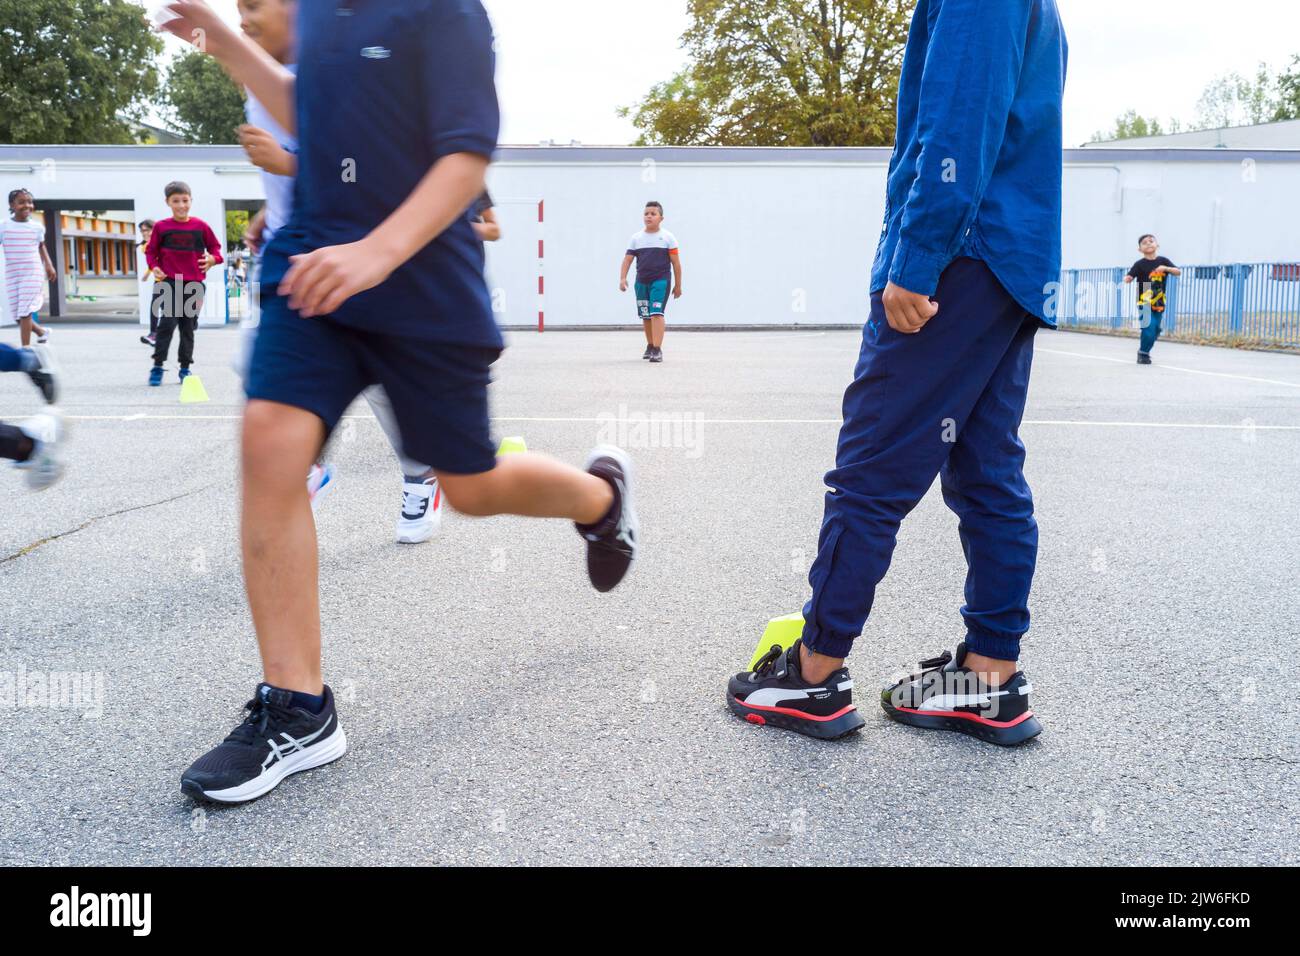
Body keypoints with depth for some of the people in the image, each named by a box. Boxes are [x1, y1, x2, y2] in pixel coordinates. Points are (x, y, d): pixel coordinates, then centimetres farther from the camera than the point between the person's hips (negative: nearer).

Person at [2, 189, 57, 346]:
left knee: (25, 312, -10)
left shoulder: (37, 227, 3)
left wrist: (49, 264, 9)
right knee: (17, 315, 7)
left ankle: (25, 349, -5)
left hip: (33, 274, -2)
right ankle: (41, 331, 34)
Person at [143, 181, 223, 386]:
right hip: (168, 282, -1)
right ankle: (157, 366, -2)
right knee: (167, 322, -11)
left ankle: (185, 368, 19)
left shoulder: (201, 226, 1)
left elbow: (215, 247, 8)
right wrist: (154, 266, -11)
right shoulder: (161, 227, 0)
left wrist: (214, 258, -13)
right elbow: (151, 251, 8)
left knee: (188, 327, 9)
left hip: (193, 284, 2)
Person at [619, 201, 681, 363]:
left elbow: (676, 262, 1)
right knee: (646, 316, 12)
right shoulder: (636, 238, 6)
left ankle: (657, 349, -19)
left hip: (661, 280, -4)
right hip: (641, 282, 4)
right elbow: (628, 259, 3)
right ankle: (650, 346, 31)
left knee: (656, 313, -18)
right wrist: (622, 278, -13)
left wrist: (678, 285, 2)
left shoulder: (668, 237, -1)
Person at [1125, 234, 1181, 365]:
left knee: (1156, 330, 9)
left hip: (1159, 303, 4)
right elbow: (1129, 277, -15)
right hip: (1144, 302, -4)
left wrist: (1166, 268, -18)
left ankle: (1145, 352, 28)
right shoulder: (1139, 264, -6)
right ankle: (1143, 353, 2)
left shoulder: (1162, 261, 4)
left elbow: (1178, 272, 1)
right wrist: (1127, 279, -39)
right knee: (1149, 328, -16)